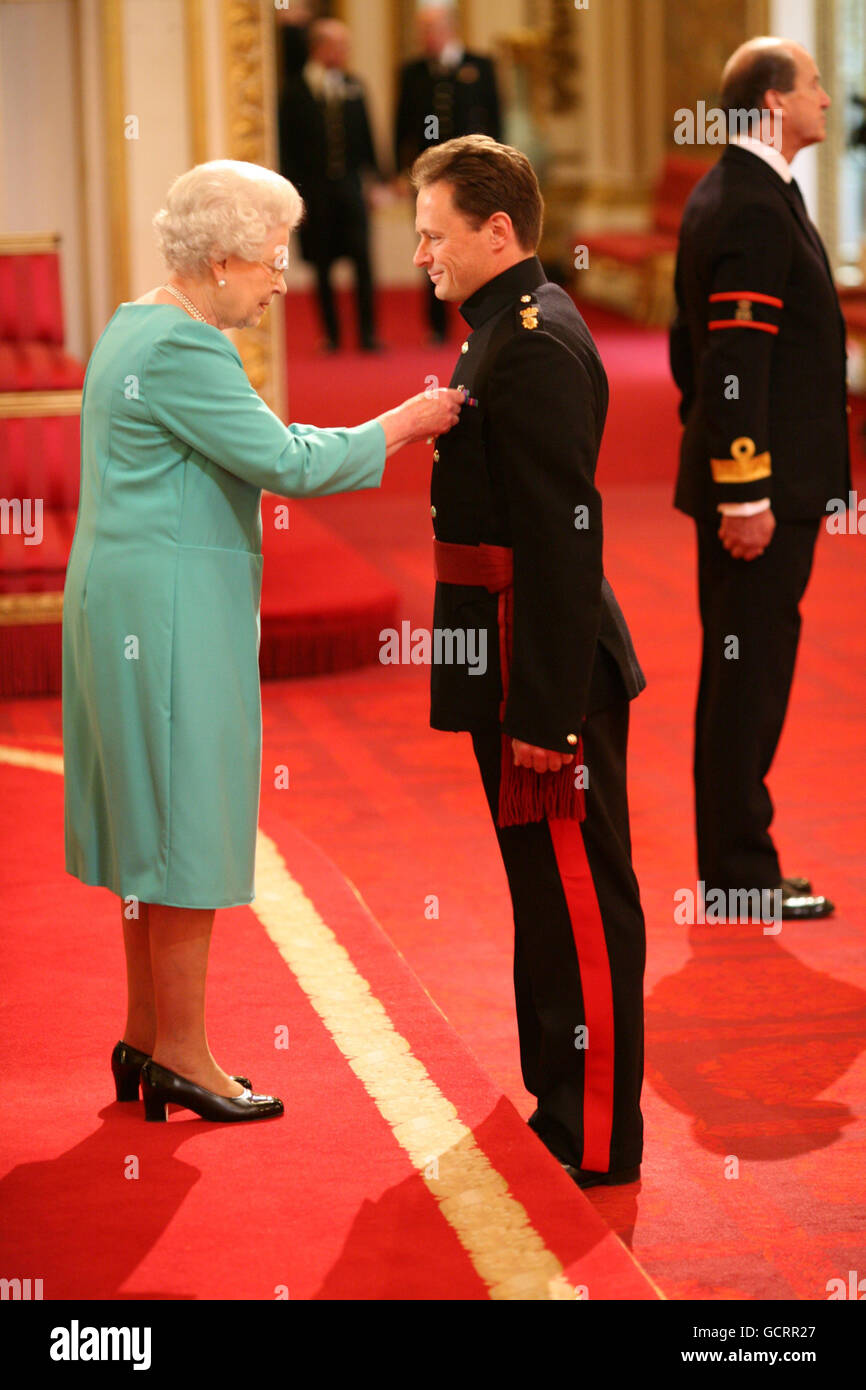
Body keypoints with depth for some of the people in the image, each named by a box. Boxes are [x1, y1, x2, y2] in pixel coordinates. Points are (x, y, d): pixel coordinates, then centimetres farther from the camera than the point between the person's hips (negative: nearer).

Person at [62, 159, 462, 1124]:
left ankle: (146, 1035, 22)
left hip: (128, 601, 11)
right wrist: (404, 425, -10)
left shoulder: (138, 327, 15)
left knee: (155, 817, 15)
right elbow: (288, 463, -19)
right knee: (187, 820, -4)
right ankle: (180, 1055, 3)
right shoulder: (183, 349, -18)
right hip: (172, 609, -11)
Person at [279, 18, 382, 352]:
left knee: (363, 261, -6)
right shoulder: (295, 91, -2)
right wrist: (294, 195, -7)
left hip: (349, 187, 2)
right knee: (322, 267, 4)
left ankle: (367, 334, -3)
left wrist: (377, 179, 8)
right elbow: (287, 148, -2)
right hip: (314, 190, -2)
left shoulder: (353, 87, 9)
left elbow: (366, 137, 14)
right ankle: (331, 335, 12)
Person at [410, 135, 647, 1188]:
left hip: (549, 667, -10)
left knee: (578, 895, -2)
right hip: (520, 664, 10)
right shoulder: (512, 331, 13)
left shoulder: (535, 347, -19)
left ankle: (597, 1141, 6)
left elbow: (563, 539, -23)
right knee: (547, 892, 19)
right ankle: (556, 1100, 31)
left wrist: (548, 710, -24)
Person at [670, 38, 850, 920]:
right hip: (759, 483, -11)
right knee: (750, 670, -5)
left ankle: (731, 864, 20)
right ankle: (740, 872, 1)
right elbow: (738, 359, -22)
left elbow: (692, 343, 20)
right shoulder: (755, 209, -17)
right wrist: (747, 490, -23)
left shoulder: (718, 198, 15)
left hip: (732, 475, 11)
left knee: (741, 670, 14)